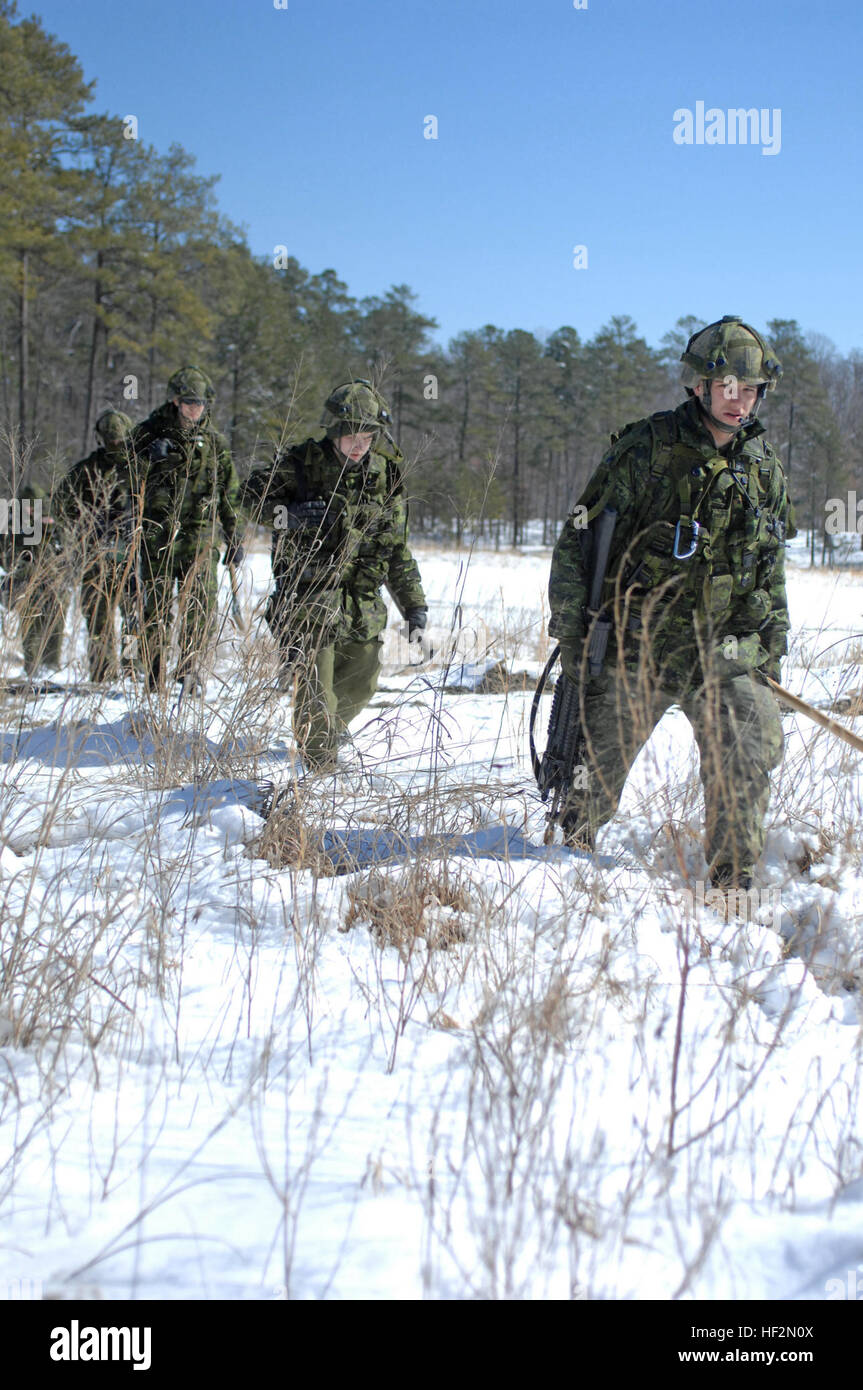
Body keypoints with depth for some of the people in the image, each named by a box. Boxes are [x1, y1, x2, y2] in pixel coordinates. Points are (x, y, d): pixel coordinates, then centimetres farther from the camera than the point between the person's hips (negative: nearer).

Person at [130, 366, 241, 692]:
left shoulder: (214, 441, 10)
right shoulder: (149, 433, 2)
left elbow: (228, 491, 18)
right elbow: (131, 481, -5)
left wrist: (234, 537, 16)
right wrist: (148, 459, -25)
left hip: (200, 534, 1)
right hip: (157, 534, -1)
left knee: (201, 604, -9)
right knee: (156, 606, 1)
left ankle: (190, 667, -2)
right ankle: (154, 674, 10)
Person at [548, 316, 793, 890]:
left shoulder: (764, 467, 7)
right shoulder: (647, 449, -9)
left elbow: (772, 567, 20)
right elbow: (581, 539, -6)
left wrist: (773, 643, 17)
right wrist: (573, 627, -9)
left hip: (728, 649, 4)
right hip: (640, 645, -4)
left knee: (751, 753, -9)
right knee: (601, 758, 3)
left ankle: (734, 881, 4)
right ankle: (571, 849, 29)